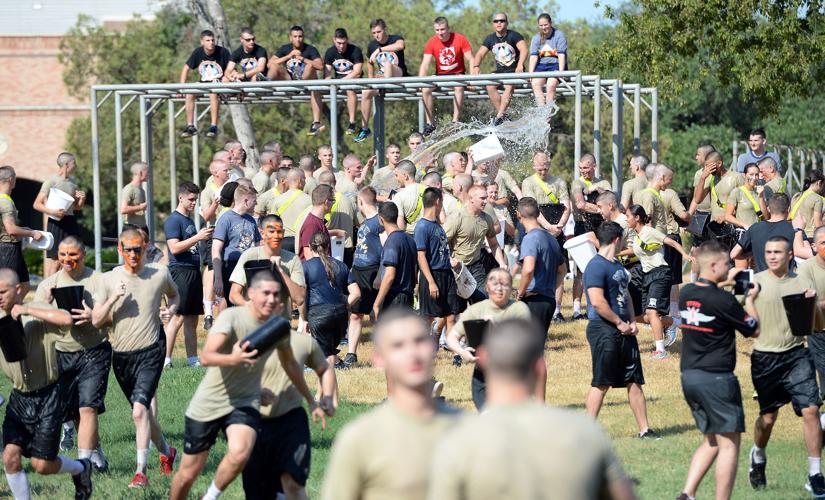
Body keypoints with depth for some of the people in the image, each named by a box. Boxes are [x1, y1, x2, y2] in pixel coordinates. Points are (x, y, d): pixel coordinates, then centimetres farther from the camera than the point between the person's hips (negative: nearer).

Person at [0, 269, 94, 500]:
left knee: (41, 464, -2)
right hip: (19, 398, 4)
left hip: (48, 396, -4)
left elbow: (67, 320, -34)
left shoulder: (35, 312, -14)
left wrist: (27, 311, -31)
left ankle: (81, 468, 29)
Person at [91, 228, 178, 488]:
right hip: (121, 354, 3)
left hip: (150, 352, -3)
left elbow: (174, 295, 21)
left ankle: (141, 471, -16)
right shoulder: (109, 279, -1)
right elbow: (96, 320, -3)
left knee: (140, 410, -19)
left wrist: (171, 309, -1)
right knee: (145, 410, 16)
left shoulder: (160, 274, -1)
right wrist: (113, 299, -18)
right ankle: (166, 451, 40)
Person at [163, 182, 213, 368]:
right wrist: (198, 237, -19)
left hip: (194, 271, 9)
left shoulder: (190, 220, 20)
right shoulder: (173, 220, -7)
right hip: (180, 270, -9)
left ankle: (192, 359, 11)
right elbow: (175, 248, -17)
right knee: (178, 316, -13)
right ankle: (166, 359, -13)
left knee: (192, 318, 9)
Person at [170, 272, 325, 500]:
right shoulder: (231, 317, -18)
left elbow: (290, 365, 17)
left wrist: (311, 401, 24)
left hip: (245, 403, 2)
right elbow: (207, 356, -33)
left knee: (239, 453, -30)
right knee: (187, 475, 5)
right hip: (209, 403, -2)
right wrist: (232, 359, -53)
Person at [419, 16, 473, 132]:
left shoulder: (460, 39, -10)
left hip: (458, 74, -2)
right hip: (440, 75, 2)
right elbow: (425, 64, -9)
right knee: (426, 89, -25)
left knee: (459, 86, -36)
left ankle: (455, 121, -32)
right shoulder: (432, 42, -5)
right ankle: (430, 123, -19)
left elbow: (471, 60, -12)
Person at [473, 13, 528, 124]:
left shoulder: (514, 36, -7)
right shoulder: (490, 39, 7)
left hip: (515, 70, -5)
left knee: (509, 86, -33)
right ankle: (503, 115, -19)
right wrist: (476, 66, -18)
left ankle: (500, 116, -38)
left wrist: (520, 65, -36)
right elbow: (480, 54, 3)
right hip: (500, 71, 5)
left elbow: (524, 50, -20)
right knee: (490, 86, -23)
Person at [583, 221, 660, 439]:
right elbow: (597, 302, -22)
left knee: (634, 381, 9)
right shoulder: (596, 266, -14)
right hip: (603, 329, -9)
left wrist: (632, 322, 8)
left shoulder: (617, 266, 16)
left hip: (623, 330, 9)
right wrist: (620, 323, -14)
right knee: (601, 384, -5)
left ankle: (644, 429, 13)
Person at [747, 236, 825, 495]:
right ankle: (758, 456, 41)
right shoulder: (755, 282, 1)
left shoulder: (802, 283, 4)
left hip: (796, 354, 0)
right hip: (765, 357, 0)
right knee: (768, 416, 10)